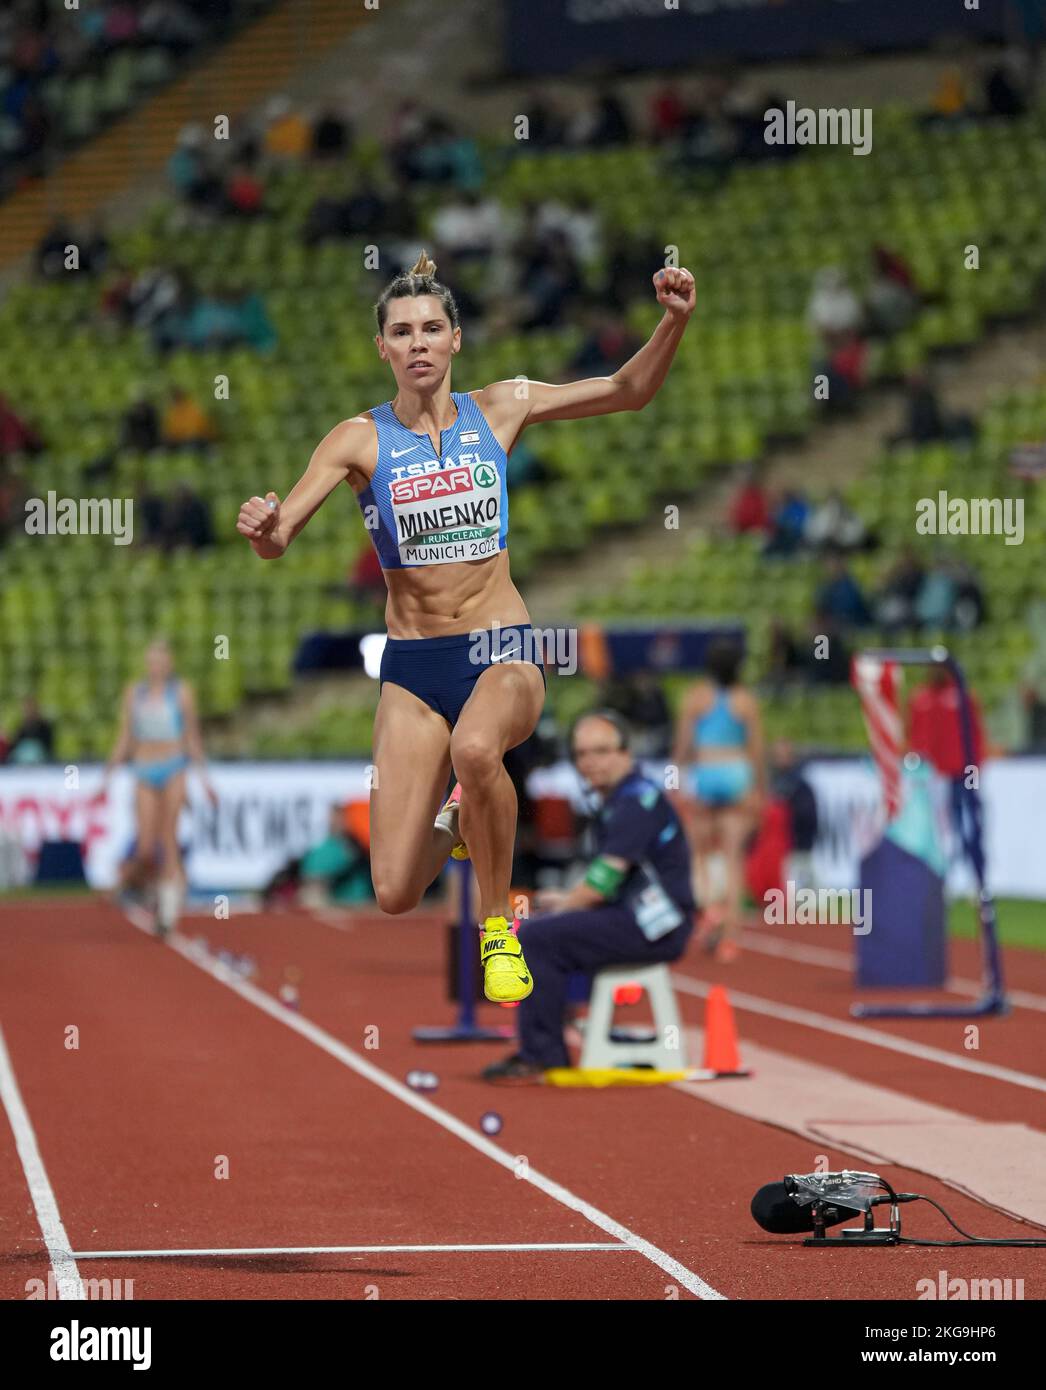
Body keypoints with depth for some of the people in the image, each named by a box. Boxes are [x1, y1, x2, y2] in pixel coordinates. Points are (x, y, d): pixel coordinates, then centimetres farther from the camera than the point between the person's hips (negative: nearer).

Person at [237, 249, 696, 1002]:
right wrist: (265, 526, -34)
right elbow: (277, 538, -11)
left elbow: (630, 390, 5)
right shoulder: (362, 438, -4)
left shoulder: (499, 409, 1)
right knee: (395, 895, -7)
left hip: (503, 653, 0)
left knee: (474, 747, -39)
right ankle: (453, 824, 31)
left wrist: (674, 321, -12)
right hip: (412, 666, 0)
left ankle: (498, 924, -14)